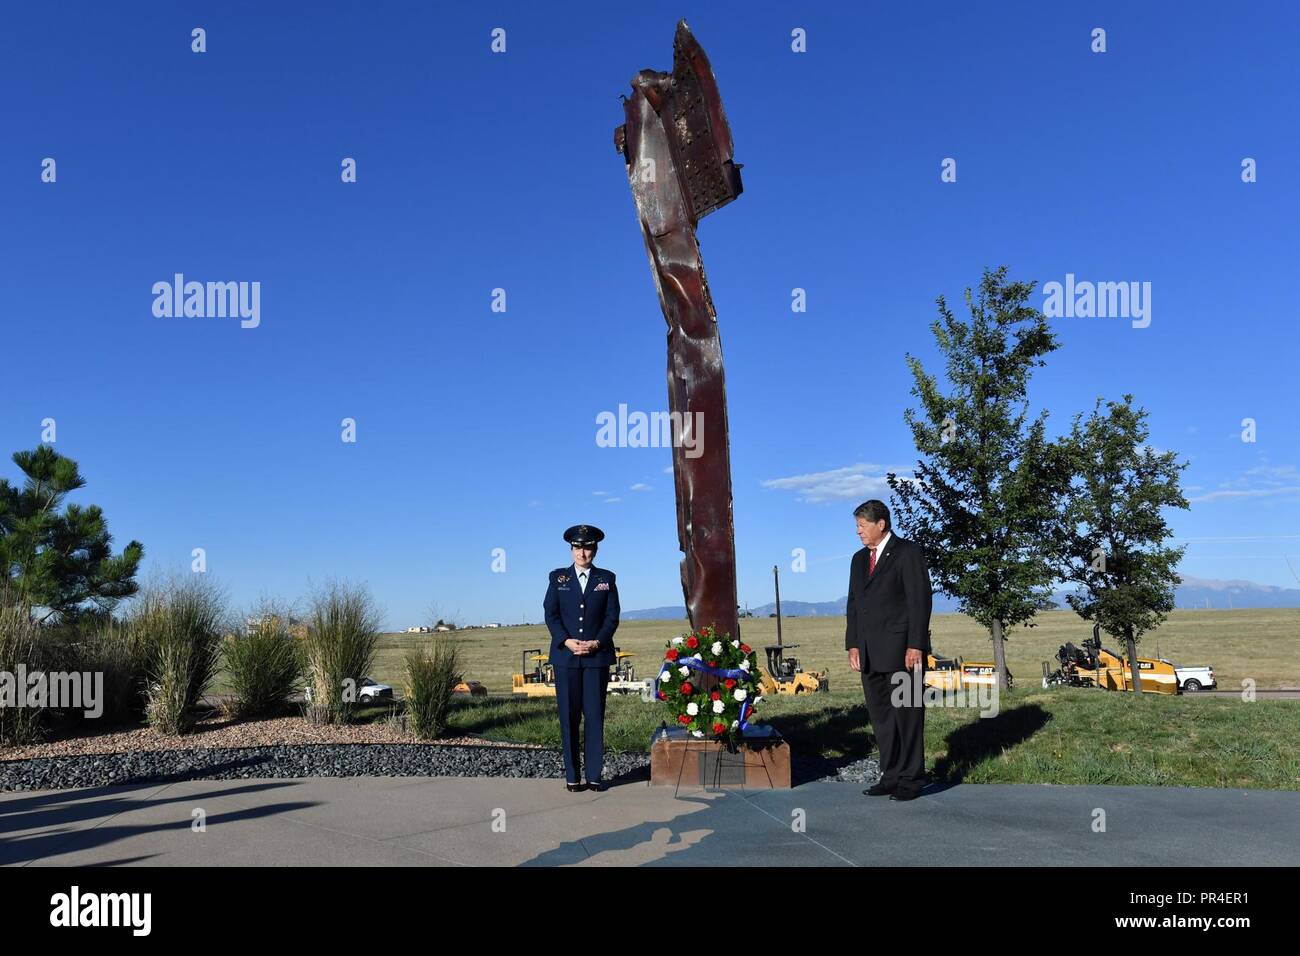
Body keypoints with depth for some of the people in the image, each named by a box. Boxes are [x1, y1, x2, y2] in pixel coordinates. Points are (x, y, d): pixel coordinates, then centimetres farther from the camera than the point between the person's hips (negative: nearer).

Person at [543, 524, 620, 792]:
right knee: (569, 716, 1)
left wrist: (597, 642, -11)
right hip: (565, 656, 0)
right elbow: (551, 614, 2)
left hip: (597, 656, 0)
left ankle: (594, 774, 7)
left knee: (595, 715, 0)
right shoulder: (558, 578, 8)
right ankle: (572, 775, 7)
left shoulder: (606, 579, 9)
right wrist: (567, 641, -12)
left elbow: (612, 617, 4)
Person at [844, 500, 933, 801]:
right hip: (870, 653, 7)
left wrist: (915, 646, -15)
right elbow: (853, 604, 17)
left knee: (907, 715, 1)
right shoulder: (859, 559, 17)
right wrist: (853, 644, 8)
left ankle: (911, 779, 9)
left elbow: (921, 600, -10)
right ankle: (891, 776, 16)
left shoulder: (908, 552, -4)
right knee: (881, 718, 8)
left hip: (902, 651, -7)